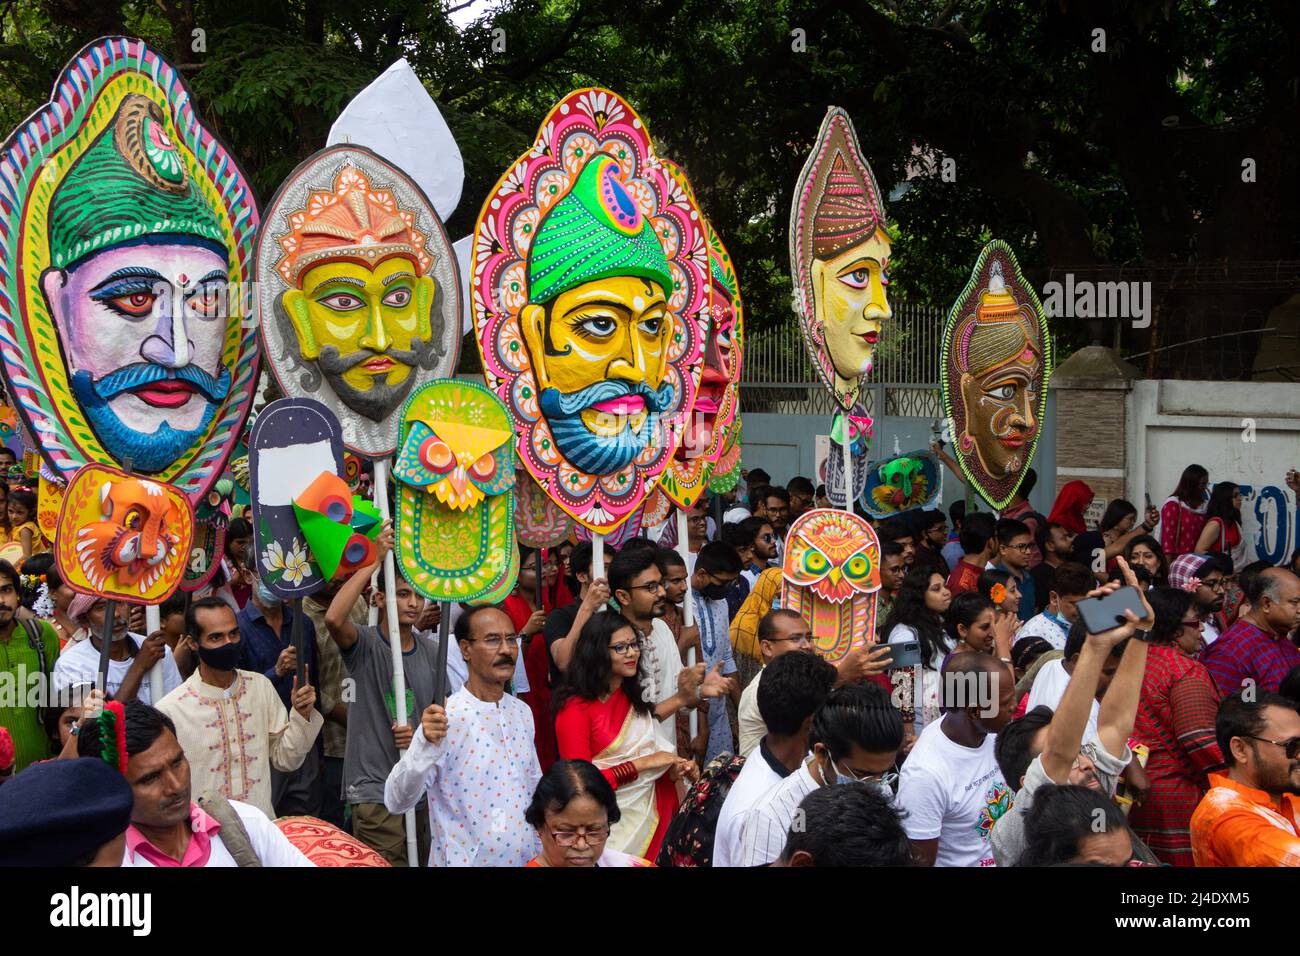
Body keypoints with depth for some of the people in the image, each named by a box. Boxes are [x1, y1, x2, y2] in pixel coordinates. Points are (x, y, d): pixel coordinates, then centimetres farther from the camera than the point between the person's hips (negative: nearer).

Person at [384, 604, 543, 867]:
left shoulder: (522, 712, 3)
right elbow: (396, 803, -24)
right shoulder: (444, 718, -17)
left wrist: (543, 855, 11)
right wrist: (424, 745, -38)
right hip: (464, 862, -6)